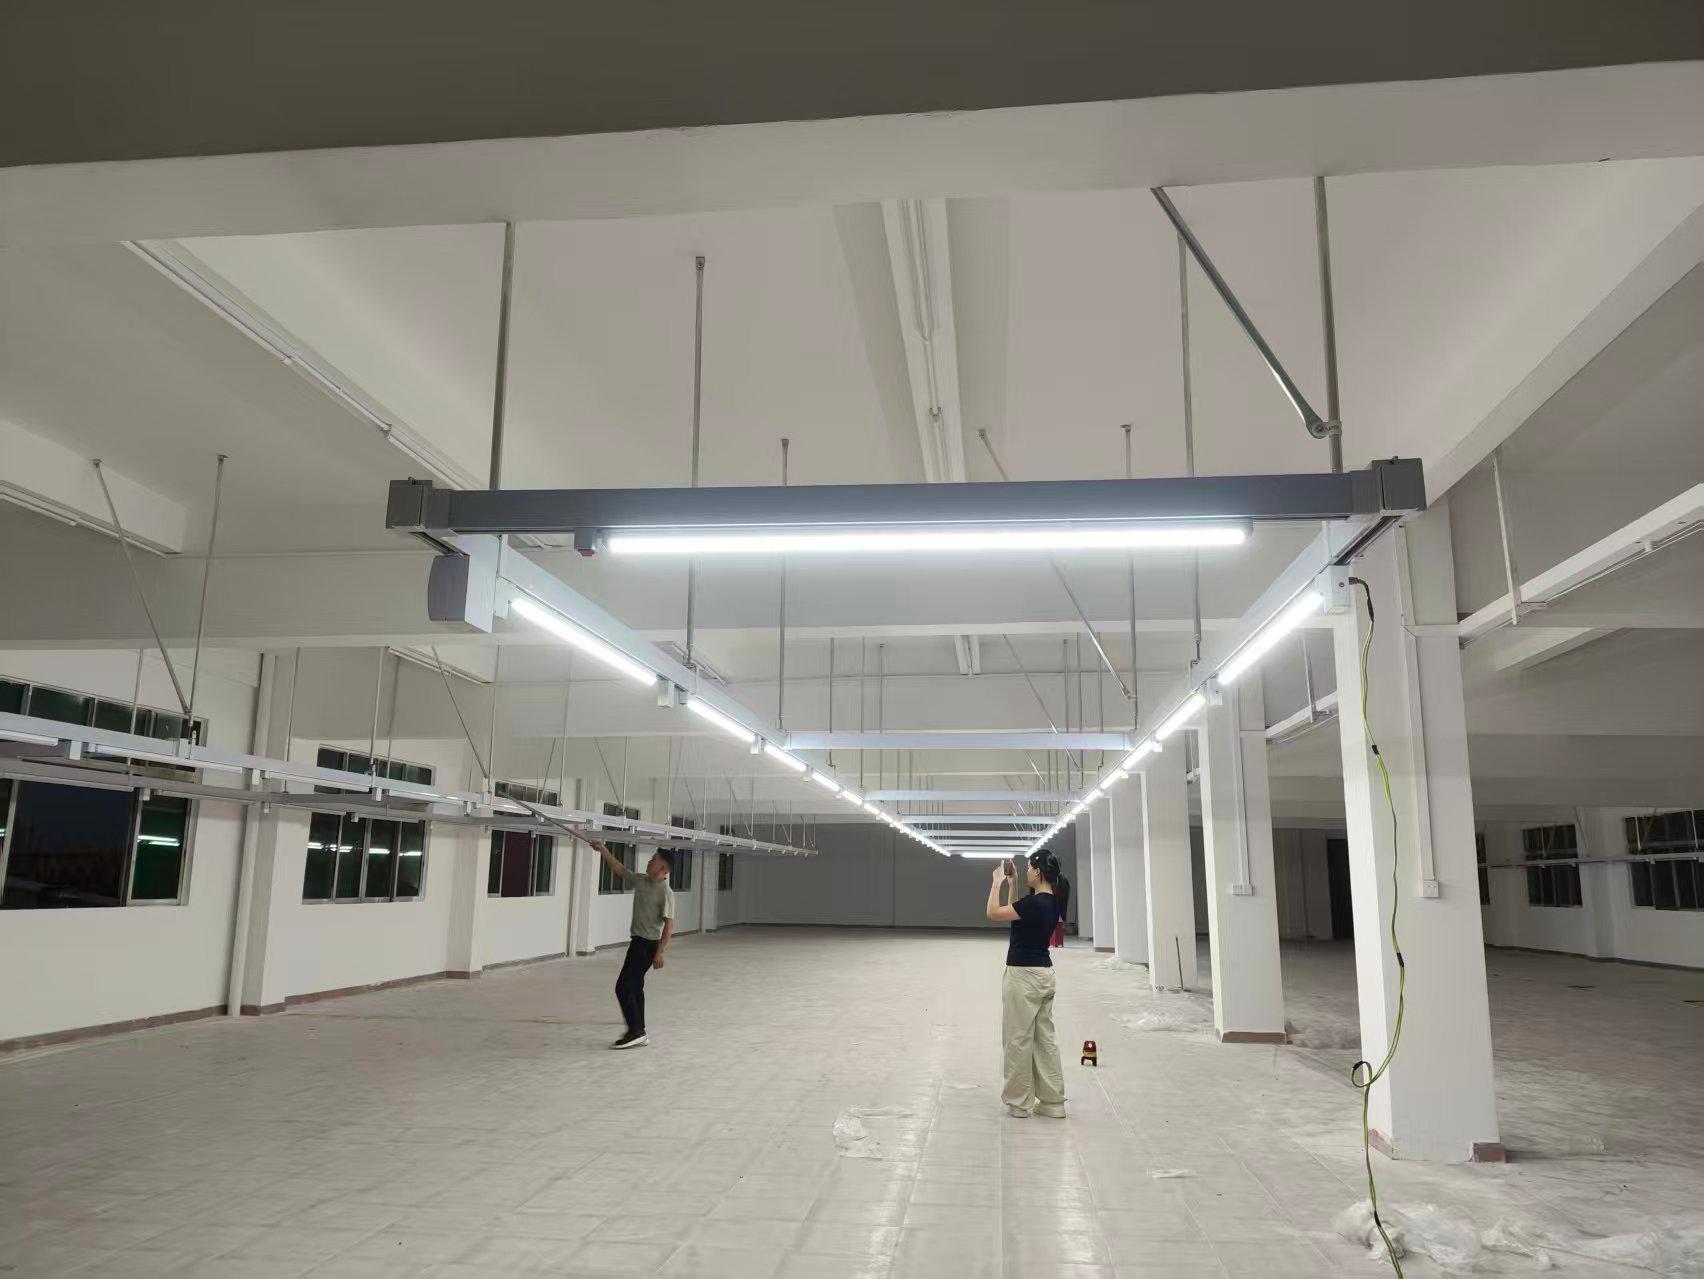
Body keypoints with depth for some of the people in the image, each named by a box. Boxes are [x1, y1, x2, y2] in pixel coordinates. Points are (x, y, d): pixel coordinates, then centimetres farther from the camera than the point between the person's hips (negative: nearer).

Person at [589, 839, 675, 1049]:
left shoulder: (665, 892, -17)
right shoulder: (641, 881, 6)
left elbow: (668, 925, -19)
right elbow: (619, 868, 16)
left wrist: (659, 952, -23)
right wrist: (602, 850, 10)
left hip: (648, 945, -9)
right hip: (638, 941, 9)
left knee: (623, 987, -10)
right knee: (635, 988, 13)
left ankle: (636, 1031, -5)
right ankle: (639, 1034, 20)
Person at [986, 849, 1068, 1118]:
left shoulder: (1035, 903, -21)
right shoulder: (1051, 901, 8)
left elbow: (993, 914, -18)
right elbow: (1015, 915, 21)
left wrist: (997, 882, -9)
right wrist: (1012, 884, 14)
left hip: (1024, 976, -9)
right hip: (1043, 974, 9)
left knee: (1018, 1039, 2)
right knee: (1044, 1039, 12)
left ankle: (1020, 1102, 11)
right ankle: (1052, 1102, 16)